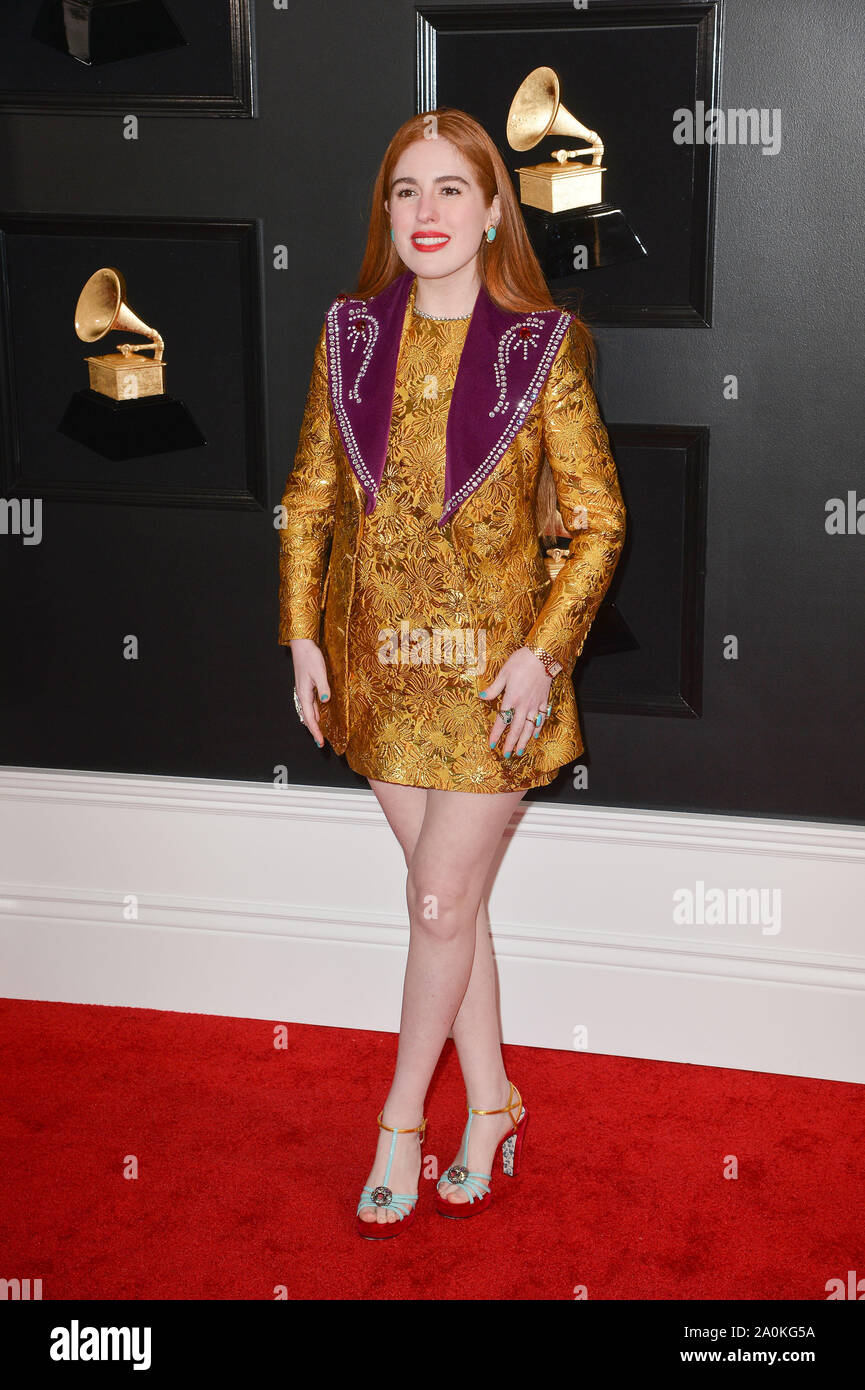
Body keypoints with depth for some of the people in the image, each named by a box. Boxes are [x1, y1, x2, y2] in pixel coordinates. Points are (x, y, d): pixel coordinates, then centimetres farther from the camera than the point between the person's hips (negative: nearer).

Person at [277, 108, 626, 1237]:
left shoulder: (544, 350, -9)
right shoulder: (351, 337, 2)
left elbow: (599, 520, -5)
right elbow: (309, 499, 9)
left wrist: (545, 650, -14)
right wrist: (302, 635, 2)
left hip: (494, 670, -3)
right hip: (381, 664, 4)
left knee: (441, 902, 2)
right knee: (447, 897, 13)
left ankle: (402, 1120, 22)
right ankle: (490, 1103, 30)